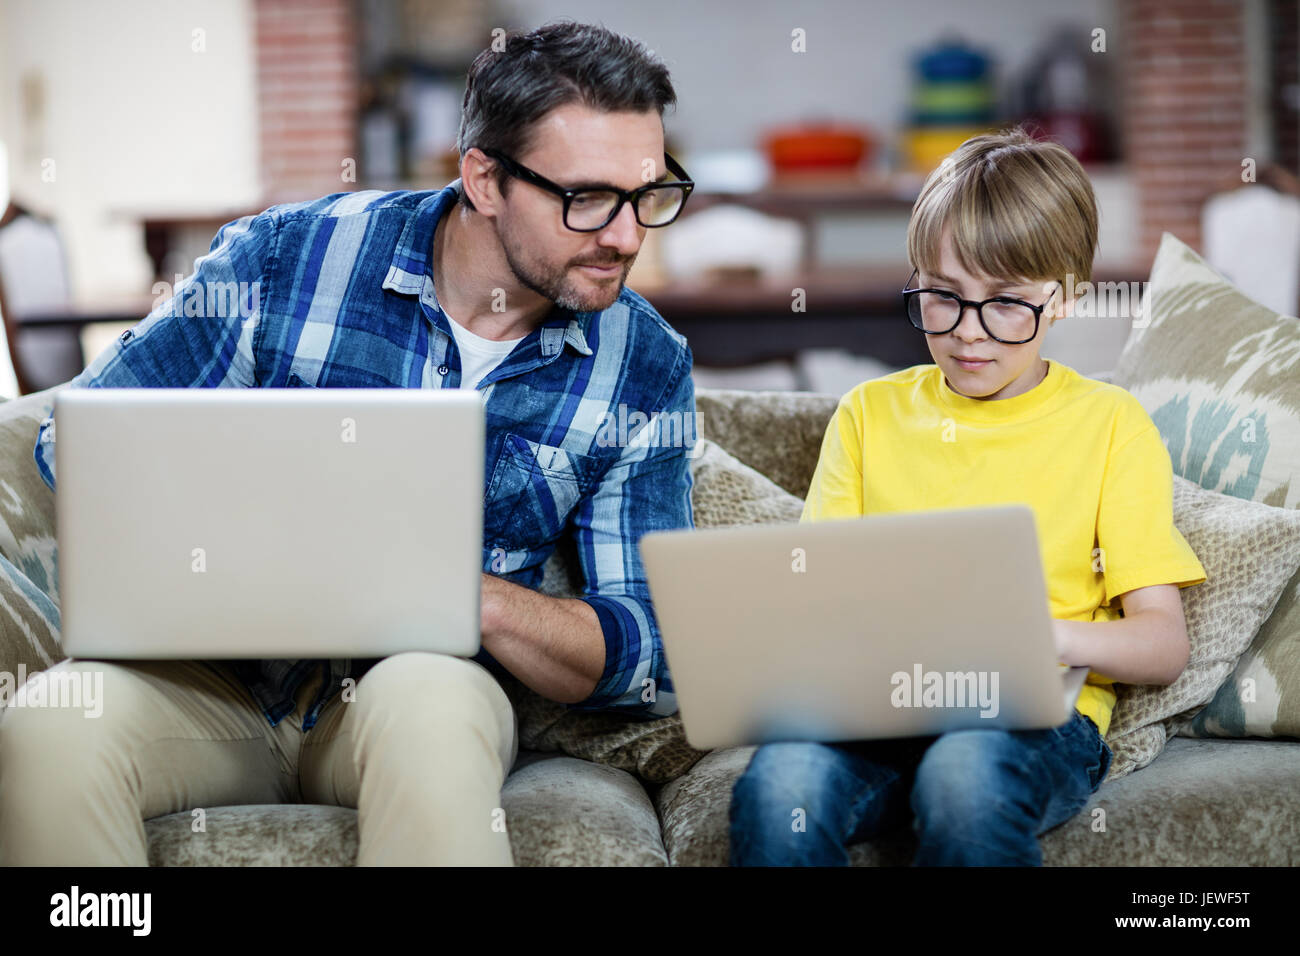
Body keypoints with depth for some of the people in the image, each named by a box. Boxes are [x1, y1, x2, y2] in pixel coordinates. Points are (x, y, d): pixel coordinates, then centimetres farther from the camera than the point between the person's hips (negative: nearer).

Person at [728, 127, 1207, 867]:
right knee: (781, 783, -33)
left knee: (966, 773, -37)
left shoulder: (1110, 424, 10)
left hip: (1040, 717, -1)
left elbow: (1164, 645, 4)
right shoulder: (869, 414, 18)